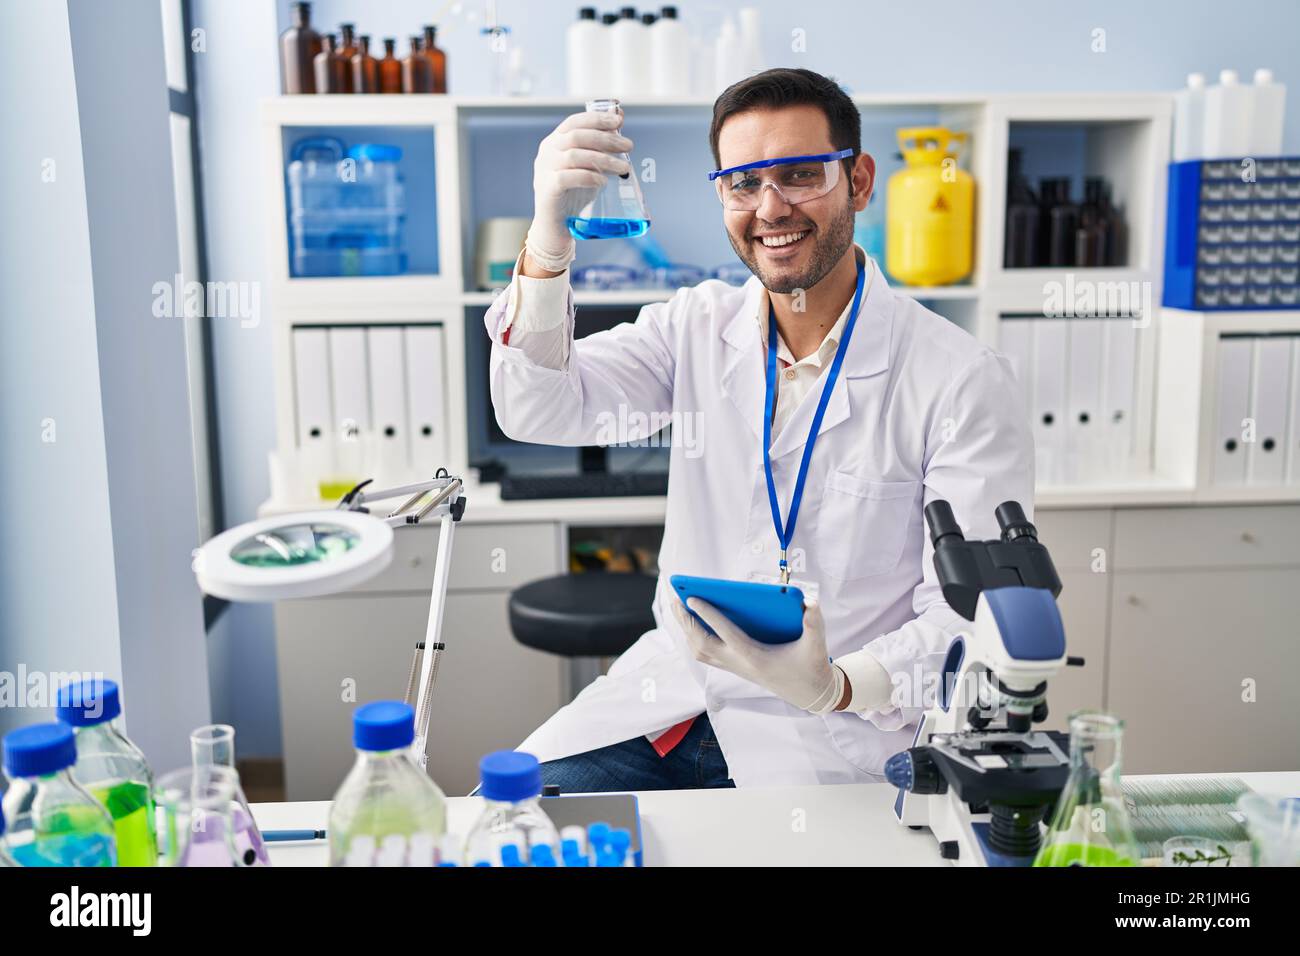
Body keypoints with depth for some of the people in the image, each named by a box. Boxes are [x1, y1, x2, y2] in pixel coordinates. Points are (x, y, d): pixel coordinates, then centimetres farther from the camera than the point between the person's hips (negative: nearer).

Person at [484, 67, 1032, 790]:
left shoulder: (965, 381, -12)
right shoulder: (699, 325, 2)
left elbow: (970, 619, -13)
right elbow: (538, 411, -10)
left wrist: (835, 687, -32)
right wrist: (550, 235, -26)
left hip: (832, 732, -3)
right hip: (670, 688, 3)